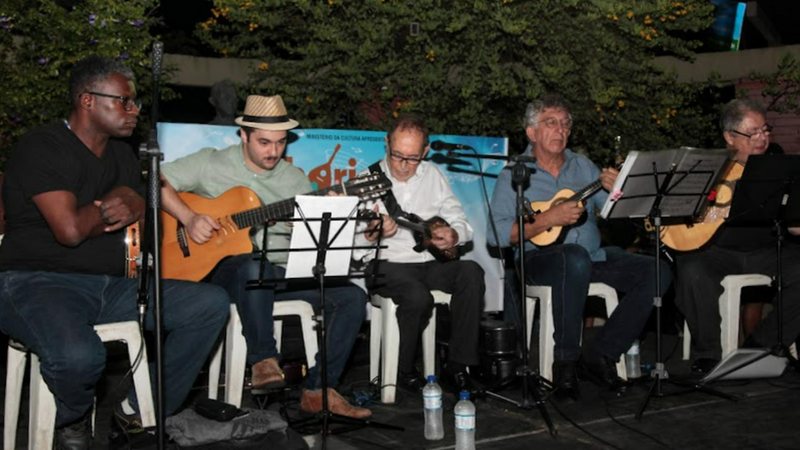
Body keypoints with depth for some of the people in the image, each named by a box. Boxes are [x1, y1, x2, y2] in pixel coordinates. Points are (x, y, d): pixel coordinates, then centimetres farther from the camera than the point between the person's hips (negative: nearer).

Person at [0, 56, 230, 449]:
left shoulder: (122, 154, 18)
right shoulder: (41, 148, -8)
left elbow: (141, 214, 12)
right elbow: (70, 230, -18)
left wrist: (125, 207, -11)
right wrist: (110, 208, 1)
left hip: (112, 286, 8)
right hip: (39, 282, -7)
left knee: (211, 304, -6)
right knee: (78, 355, -39)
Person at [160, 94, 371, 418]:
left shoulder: (294, 179, 14)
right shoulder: (212, 164, 1)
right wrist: (189, 218, -16)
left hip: (283, 273, 5)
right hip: (225, 267, -5)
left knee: (353, 296, -13)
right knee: (254, 267, -42)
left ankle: (318, 391, -9)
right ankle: (263, 361, -24)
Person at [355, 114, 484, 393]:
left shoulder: (433, 176, 11)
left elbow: (461, 223, 16)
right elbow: (348, 242, -8)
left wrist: (454, 234, -8)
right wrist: (372, 235, -29)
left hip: (431, 262, 5)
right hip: (386, 265, -4)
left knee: (471, 272, -25)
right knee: (418, 297, -34)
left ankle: (457, 365, -17)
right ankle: (403, 371, -8)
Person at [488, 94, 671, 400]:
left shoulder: (583, 166, 15)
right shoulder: (514, 175, 0)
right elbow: (497, 234, -13)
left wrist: (615, 190, -12)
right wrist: (548, 219, -21)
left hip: (593, 256, 6)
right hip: (539, 259, -5)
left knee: (657, 272, -14)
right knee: (576, 257, -39)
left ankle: (601, 355, -10)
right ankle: (565, 363, -26)